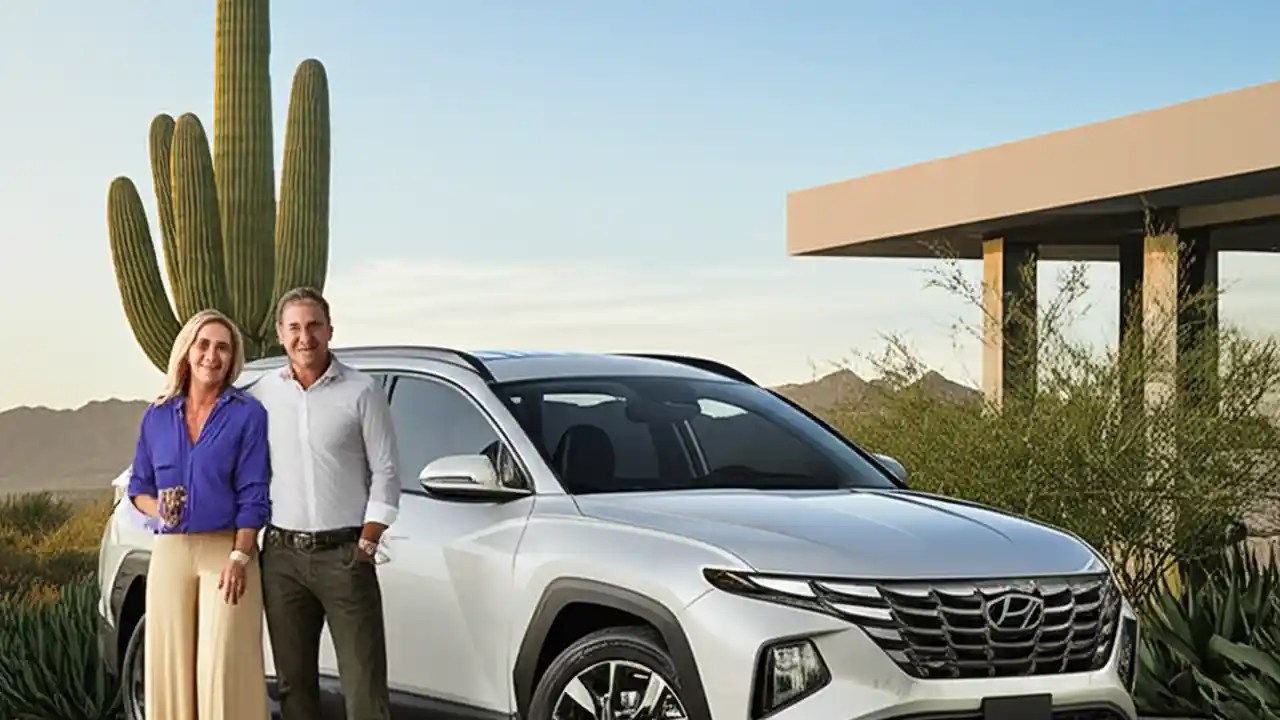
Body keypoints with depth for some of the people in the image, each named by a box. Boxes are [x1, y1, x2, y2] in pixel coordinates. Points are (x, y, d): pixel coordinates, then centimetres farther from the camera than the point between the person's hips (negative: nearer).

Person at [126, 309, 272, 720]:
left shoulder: (247, 415, 0)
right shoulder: (157, 416, 11)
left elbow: (253, 495, -4)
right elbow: (138, 486, 17)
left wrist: (239, 557, -13)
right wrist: (157, 509, -6)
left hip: (226, 551, -3)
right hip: (170, 553, 4)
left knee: (225, 668, -7)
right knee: (170, 666, 2)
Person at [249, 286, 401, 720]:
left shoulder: (362, 392, -1)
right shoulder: (261, 396, 8)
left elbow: (385, 474, 0)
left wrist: (366, 545, -6)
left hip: (344, 554, -3)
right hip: (282, 555, 3)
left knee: (364, 680, -6)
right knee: (293, 681, 10)